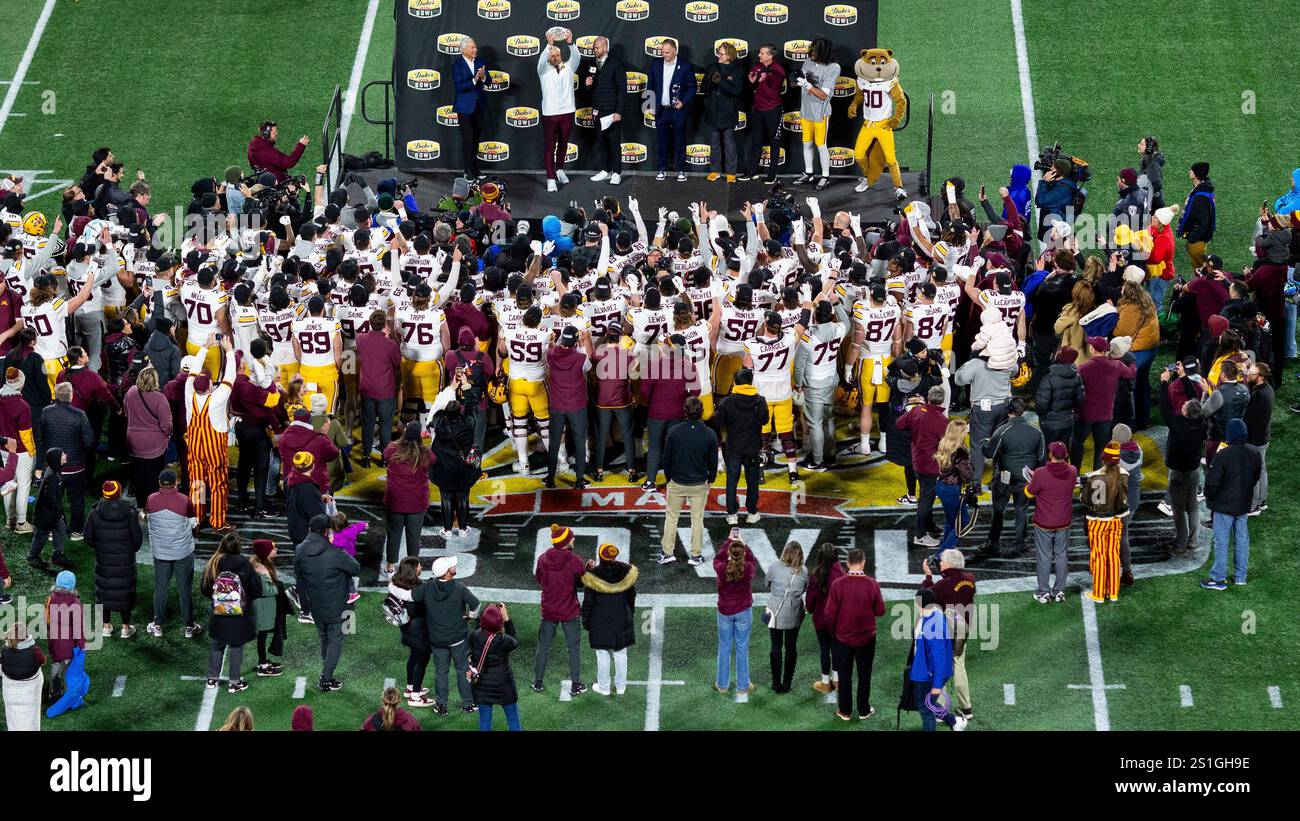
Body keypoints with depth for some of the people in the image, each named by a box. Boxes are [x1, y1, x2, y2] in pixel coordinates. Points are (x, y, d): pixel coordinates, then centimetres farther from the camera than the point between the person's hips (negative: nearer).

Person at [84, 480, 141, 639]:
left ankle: (106, 626, 23)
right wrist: (132, 550, 11)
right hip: (125, 561, -1)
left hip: (103, 560, 1)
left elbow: (88, 538, -4)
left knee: (104, 590, 15)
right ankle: (126, 628, 18)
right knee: (125, 590, 11)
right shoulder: (129, 513, -15)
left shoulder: (95, 513, -11)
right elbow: (138, 537, -9)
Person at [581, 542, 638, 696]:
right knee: (620, 654, 14)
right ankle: (620, 686, 24)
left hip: (601, 622, -3)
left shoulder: (594, 575, -20)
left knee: (603, 654, 9)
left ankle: (604, 687, 18)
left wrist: (586, 620, 4)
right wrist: (630, 614, 20)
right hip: (622, 619, 3)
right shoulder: (626, 572, -9)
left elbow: (588, 602, -11)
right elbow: (631, 596, 4)